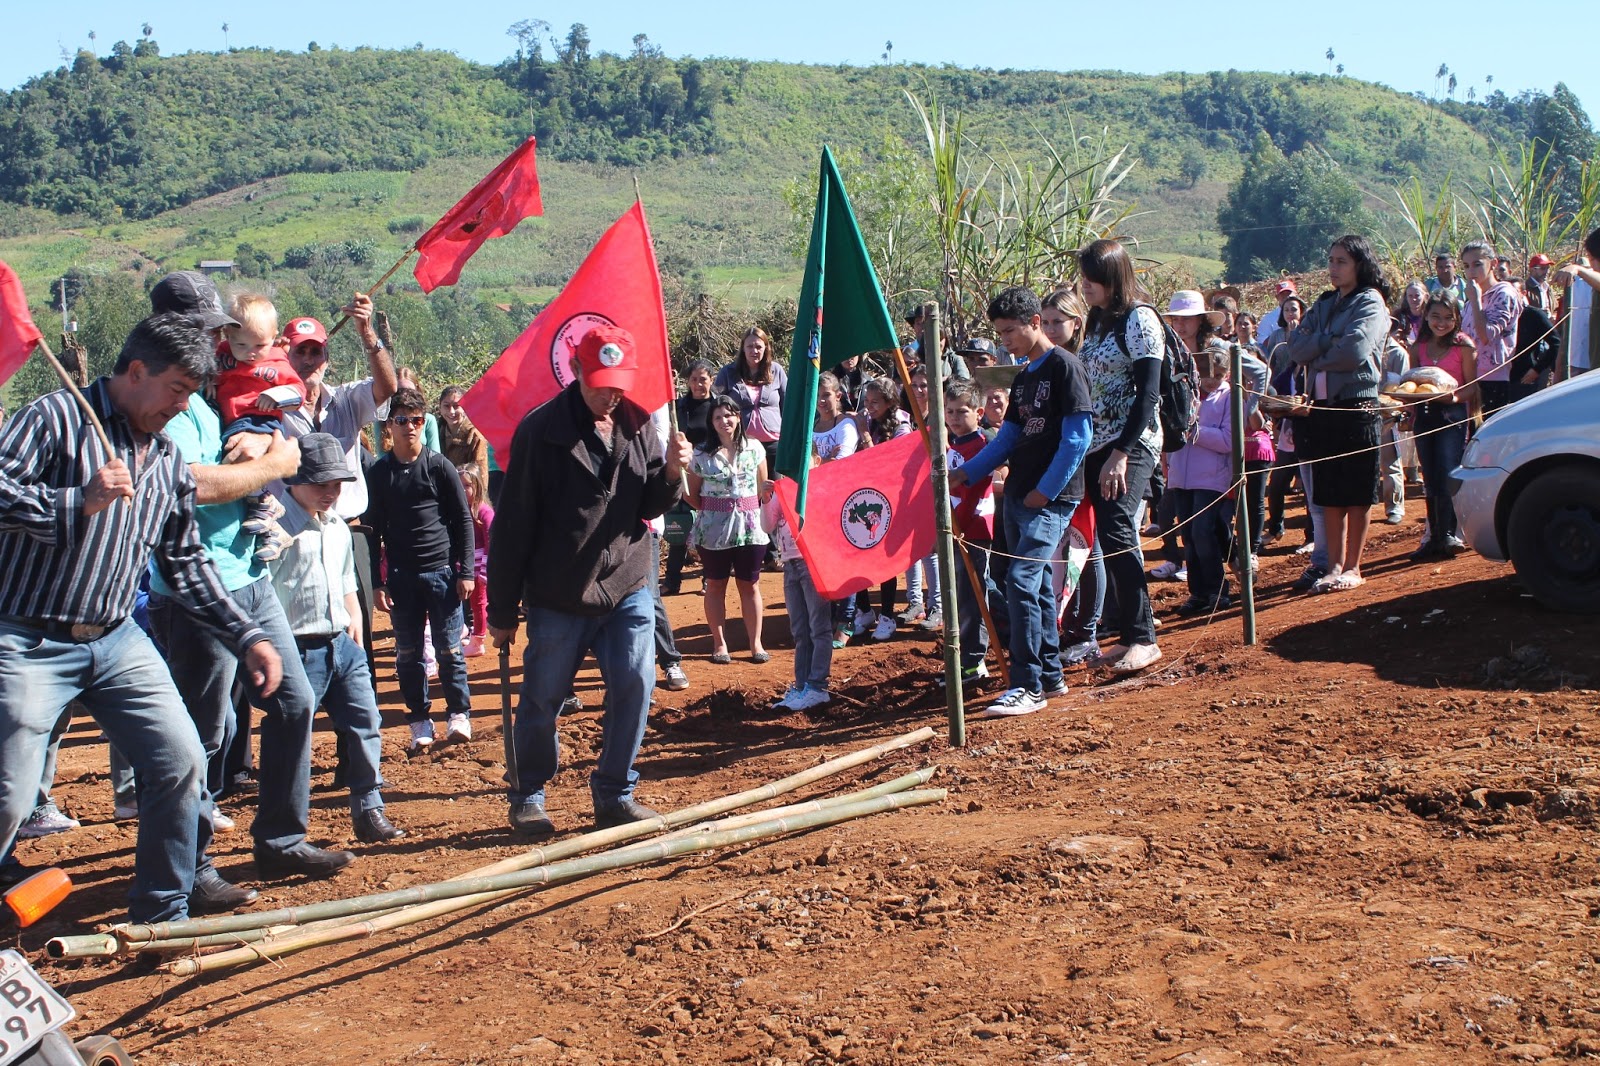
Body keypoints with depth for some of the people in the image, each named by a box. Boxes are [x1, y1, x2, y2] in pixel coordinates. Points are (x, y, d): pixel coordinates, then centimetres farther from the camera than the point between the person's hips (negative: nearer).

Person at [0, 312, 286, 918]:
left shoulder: (169, 465, 14)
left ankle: (164, 909, 18)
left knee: (182, 761, 0)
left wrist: (247, 637, 13)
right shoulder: (56, 418, -5)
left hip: (117, 642, 6)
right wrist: (80, 501, -23)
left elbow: (187, 564, 19)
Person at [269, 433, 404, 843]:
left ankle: (368, 810, 16)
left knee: (365, 724, 7)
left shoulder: (339, 529, 15)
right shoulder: (278, 528, -10)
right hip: (300, 650, -7)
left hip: (342, 644, 7)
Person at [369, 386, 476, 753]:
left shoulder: (439, 466, 0)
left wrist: (465, 571, -4)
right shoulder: (379, 473, 4)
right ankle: (420, 723, 15)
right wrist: (376, 582, 2)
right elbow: (373, 530, 7)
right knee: (408, 654, 5)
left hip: (442, 571, -2)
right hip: (401, 576, 2)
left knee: (449, 650, 2)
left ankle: (458, 715, 15)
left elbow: (463, 520, 2)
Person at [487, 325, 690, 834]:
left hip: (628, 587, 3)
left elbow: (649, 507, 8)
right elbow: (513, 525, -6)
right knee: (542, 699, 7)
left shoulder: (638, 425, 3)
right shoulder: (541, 430, -8)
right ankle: (527, 796, 26)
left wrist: (671, 474, -14)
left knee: (634, 687, -1)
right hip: (558, 597, -3)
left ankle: (615, 795, 16)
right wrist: (502, 610, -4)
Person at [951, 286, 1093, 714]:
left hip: (1052, 499, -8)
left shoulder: (1064, 366, -9)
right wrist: (968, 472, 8)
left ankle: (1028, 687, -13)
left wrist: (1046, 490, -15)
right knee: (1037, 585, 11)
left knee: (1021, 581, -16)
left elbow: (1076, 438, -14)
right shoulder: (1022, 376, 16)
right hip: (1018, 495, 8)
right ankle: (1051, 676, 20)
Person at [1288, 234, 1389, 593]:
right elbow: (1296, 348, 3)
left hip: (1357, 406, -6)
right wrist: (1330, 339, -11)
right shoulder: (1324, 304, 16)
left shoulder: (1371, 303, -4)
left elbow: (1354, 351, -20)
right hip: (1323, 406, 6)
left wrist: (1317, 356, -4)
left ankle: (1353, 568, 7)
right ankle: (1335, 565, 12)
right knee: (1329, 494, 7)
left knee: (1356, 494, 1)